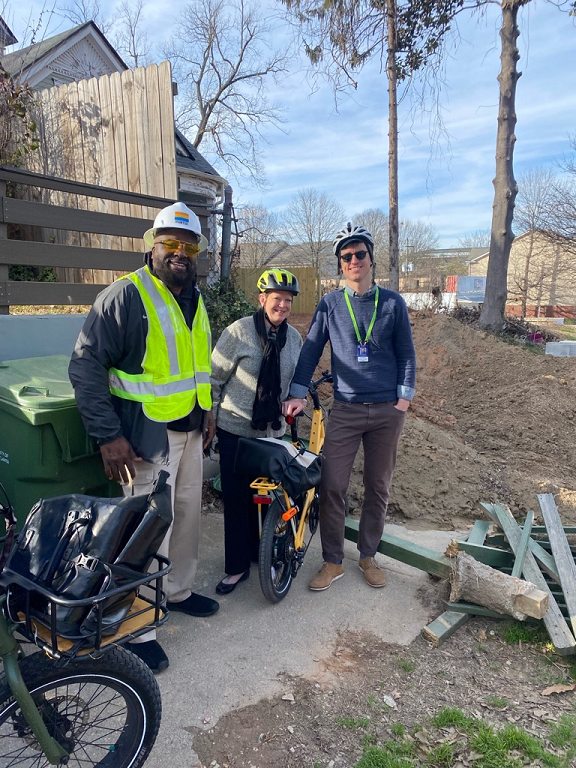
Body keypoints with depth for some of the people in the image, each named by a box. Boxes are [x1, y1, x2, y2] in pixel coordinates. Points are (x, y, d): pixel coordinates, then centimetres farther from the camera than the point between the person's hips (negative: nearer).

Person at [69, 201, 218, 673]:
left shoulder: (196, 299, 11)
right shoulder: (126, 296, -15)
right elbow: (86, 366, -16)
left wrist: (207, 411, 17)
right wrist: (108, 436, -20)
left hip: (190, 431, 8)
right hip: (146, 436, -8)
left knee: (188, 514, 19)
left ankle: (178, 590, 40)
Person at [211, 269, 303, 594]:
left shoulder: (294, 338, 3)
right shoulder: (239, 332, -12)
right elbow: (215, 378, -7)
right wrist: (209, 419, -5)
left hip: (273, 431, 4)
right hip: (236, 430, -4)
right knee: (237, 497, 2)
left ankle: (260, 552, 34)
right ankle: (237, 567, 17)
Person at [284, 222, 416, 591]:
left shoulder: (393, 302, 4)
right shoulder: (330, 304, 3)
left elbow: (407, 353, 6)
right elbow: (311, 350, 4)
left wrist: (404, 398, -2)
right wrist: (298, 393, -3)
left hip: (388, 410, 1)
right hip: (346, 409, 0)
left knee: (378, 487, 10)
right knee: (332, 486, -3)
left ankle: (369, 556, 28)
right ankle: (333, 562, 14)